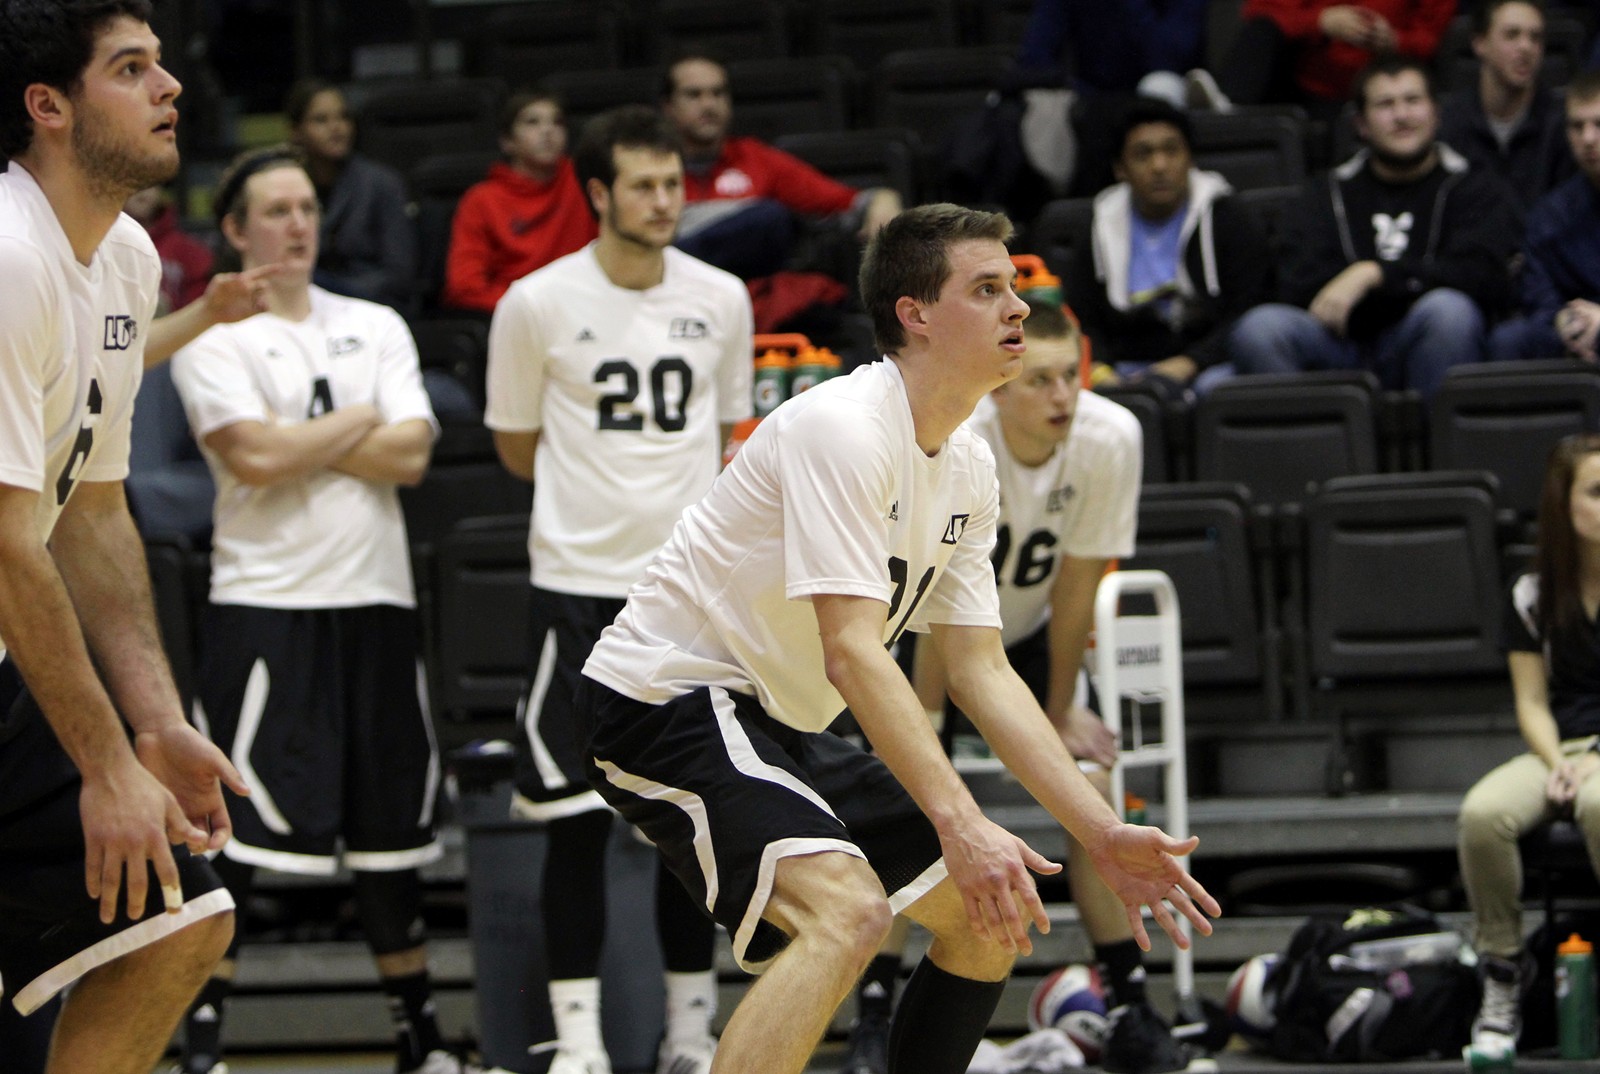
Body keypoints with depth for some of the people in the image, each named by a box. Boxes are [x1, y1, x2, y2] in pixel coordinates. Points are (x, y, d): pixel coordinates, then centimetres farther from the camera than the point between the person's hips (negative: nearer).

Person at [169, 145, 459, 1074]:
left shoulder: (377, 328, 13)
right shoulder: (215, 338, -2)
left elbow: (412, 454, 0)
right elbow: (255, 457, -16)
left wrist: (296, 442, -8)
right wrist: (358, 423, -3)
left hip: (376, 601, 5)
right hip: (266, 606, -5)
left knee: (389, 826, 10)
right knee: (239, 834, -8)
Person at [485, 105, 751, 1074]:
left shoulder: (721, 299, 5)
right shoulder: (537, 304, -3)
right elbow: (518, 448, 6)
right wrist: (604, 486, 1)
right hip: (580, 585, -3)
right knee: (578, 817, -3)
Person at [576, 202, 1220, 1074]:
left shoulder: (968, 469, 7)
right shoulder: (844, 426, -22)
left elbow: (980, 671, 9)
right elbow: (853, 653, -29)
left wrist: (1105, 836, 1)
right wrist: (960, 824, -36)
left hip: (779, 725, 10)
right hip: (666, 698, -10)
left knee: (993, 914, 9)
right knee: (847, 908, -31)